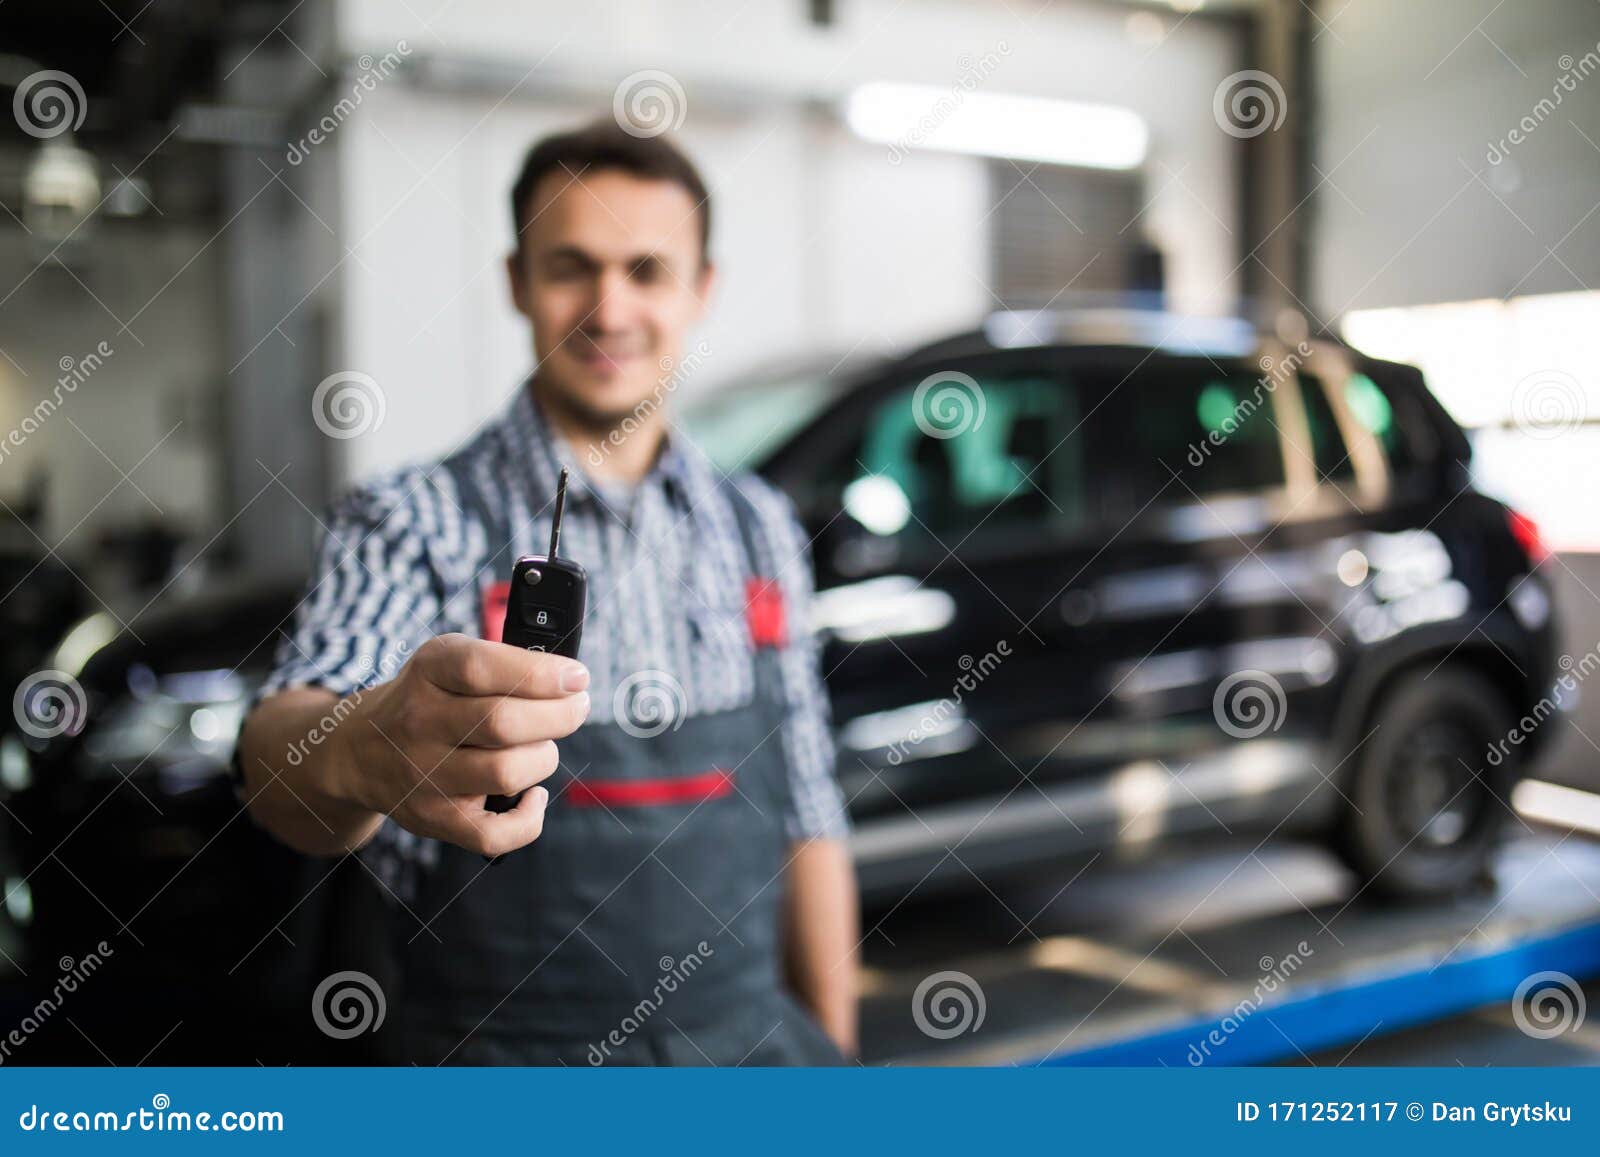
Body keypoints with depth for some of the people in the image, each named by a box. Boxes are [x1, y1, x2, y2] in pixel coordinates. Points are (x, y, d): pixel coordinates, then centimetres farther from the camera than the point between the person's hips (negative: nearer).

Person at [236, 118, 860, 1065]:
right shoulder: (412, 524, -10)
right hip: (507, 1056, -3)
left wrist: (831, 1047, 6)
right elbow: (286, 750, -28)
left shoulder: (761, 527, 4)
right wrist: (363, 751, -49)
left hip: (754, 1037, 4)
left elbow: (807, 820, 7)